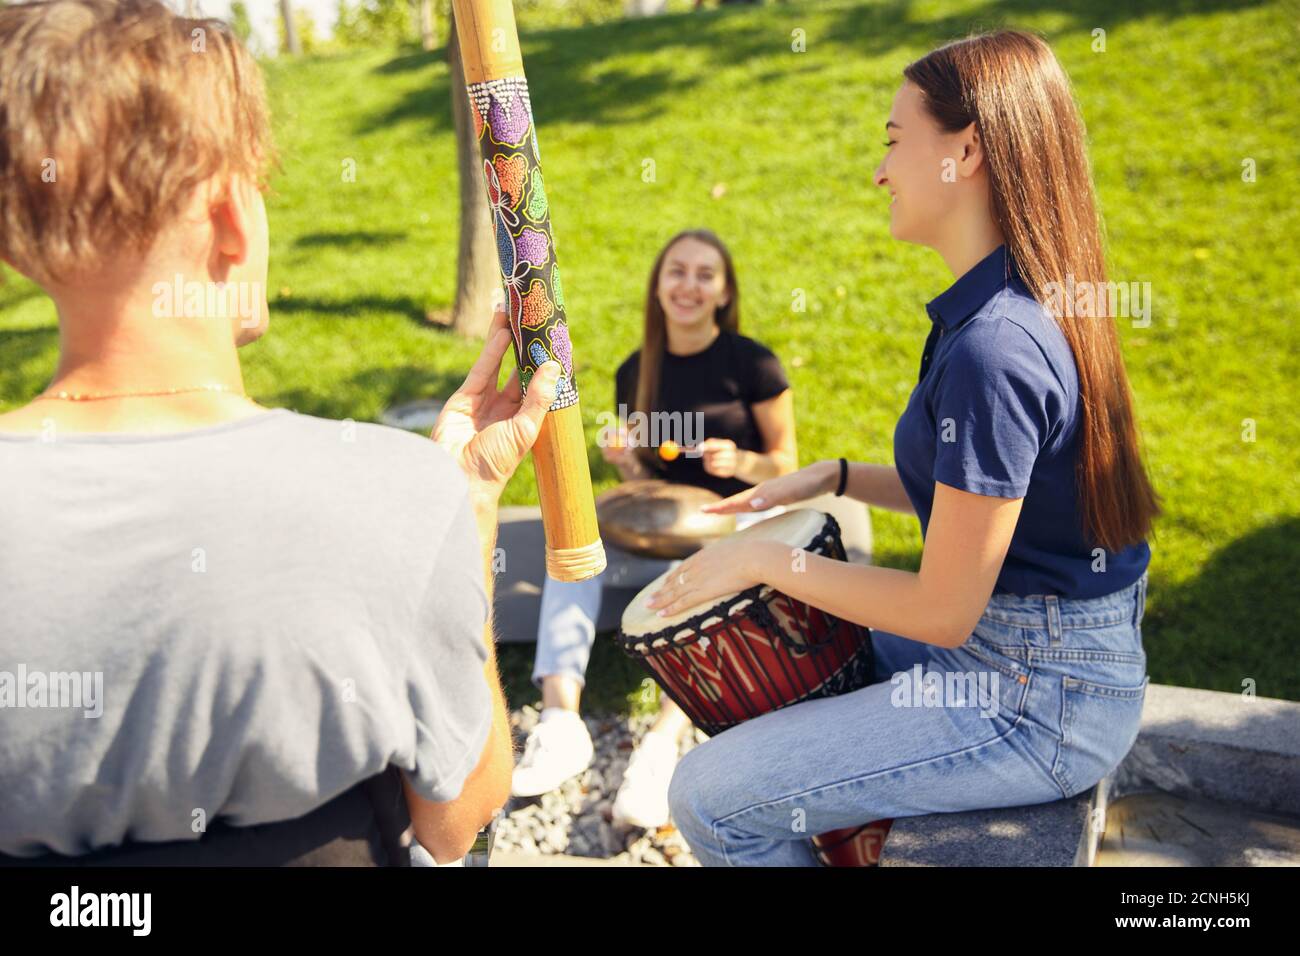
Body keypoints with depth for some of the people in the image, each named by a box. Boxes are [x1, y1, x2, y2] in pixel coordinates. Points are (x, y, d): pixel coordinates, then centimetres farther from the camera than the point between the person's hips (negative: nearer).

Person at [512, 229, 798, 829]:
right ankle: (561, 723, -32)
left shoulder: (752, 364, -5)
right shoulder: (635, 373, 7)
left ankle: (663, 742, -42)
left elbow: (786, 465, -1)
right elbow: (642, 483, 14)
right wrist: (625, 462, -9)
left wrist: (740, 462, -21)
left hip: (739, 521, -4)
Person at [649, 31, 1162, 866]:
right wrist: (835, 477, 5)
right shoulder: (1033, 305, 4)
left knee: (710, 801, -7)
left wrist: (765, 560, -14)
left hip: (1035, 701, -10)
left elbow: (944, 611, -23)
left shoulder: (993, 347, -27)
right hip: (1036, 651, 10)